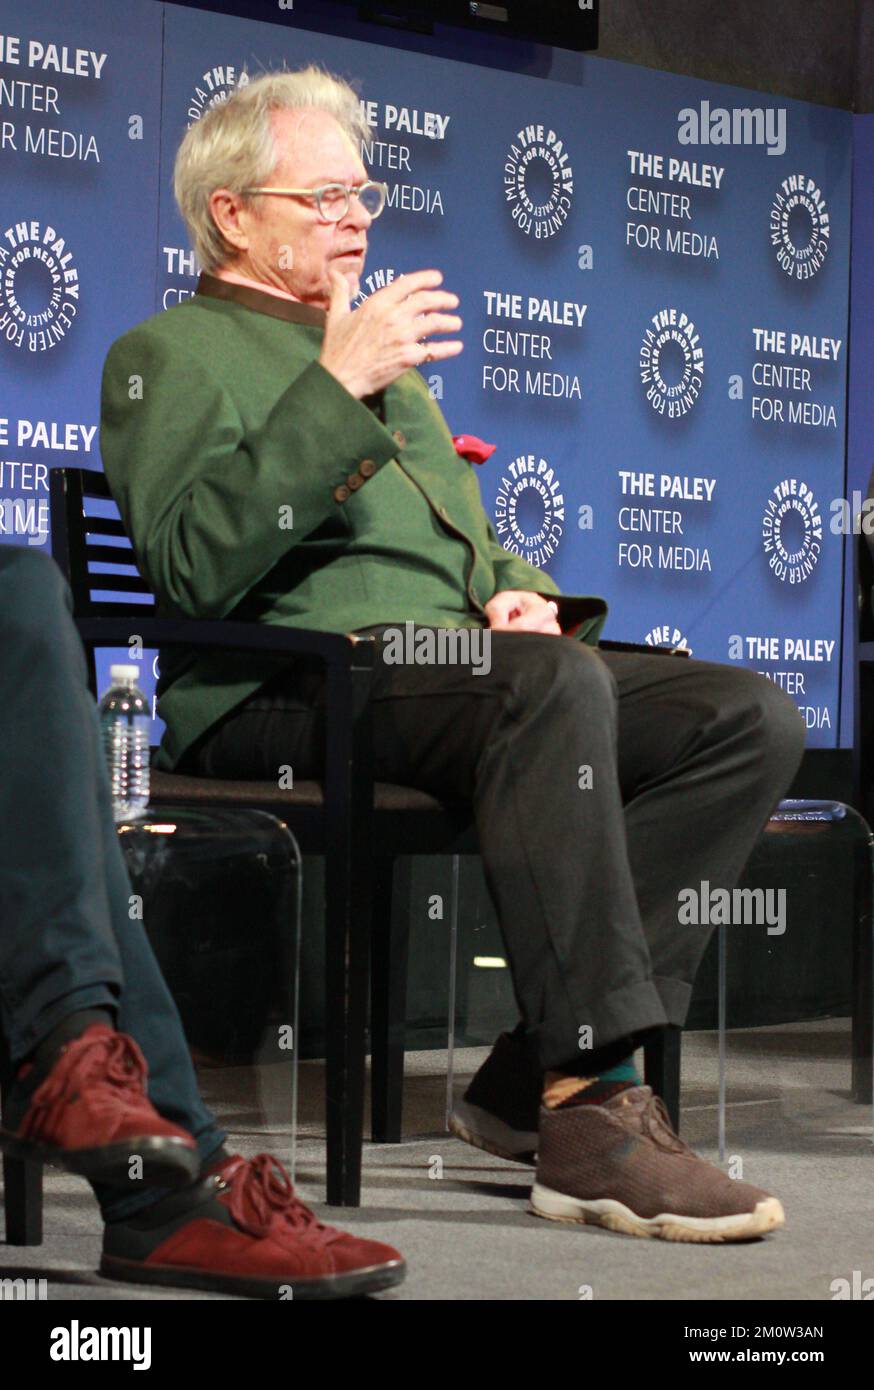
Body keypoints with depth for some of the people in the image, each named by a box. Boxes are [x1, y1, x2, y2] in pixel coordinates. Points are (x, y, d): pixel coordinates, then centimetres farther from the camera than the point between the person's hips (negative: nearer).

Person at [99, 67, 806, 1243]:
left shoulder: (390, 360, 33)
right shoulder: (171, 354, 7)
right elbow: (194, 569, -11)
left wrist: (521, 594, 8)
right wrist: (336, 390, -16)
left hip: (459, 674, 8)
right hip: (282, 690, -8)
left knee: (753, 717, -15)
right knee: (558, 683, -37)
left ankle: (539, 1072, -21)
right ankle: (590, 1113, -39)